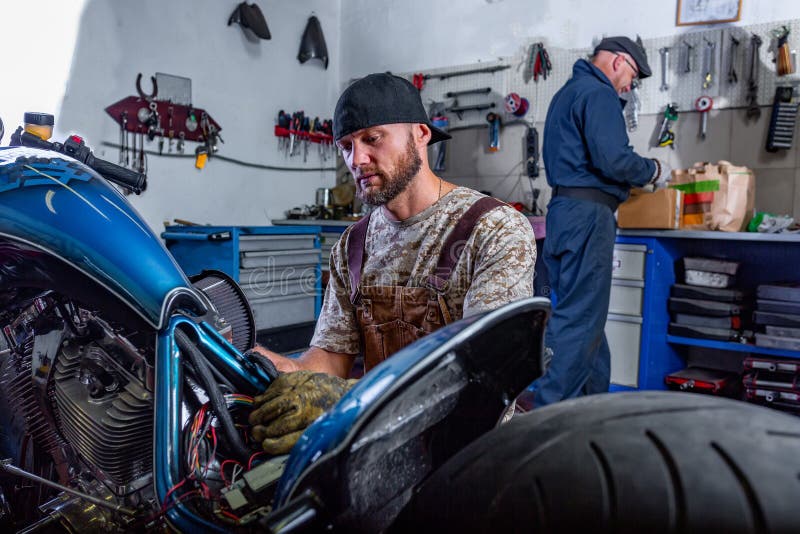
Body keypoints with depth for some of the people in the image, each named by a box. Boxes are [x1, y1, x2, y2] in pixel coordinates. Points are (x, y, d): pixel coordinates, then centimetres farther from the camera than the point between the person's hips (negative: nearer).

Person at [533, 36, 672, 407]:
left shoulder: (567, 93, 25)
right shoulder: (599, 94, -8)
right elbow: (612, 160, -20)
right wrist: (654, 170, -1)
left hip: (563, 209, 10)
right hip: (587, 213, -10)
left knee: (585, 314, 15)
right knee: (580, 319, -8)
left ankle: (595, 401, 26)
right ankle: (550, 415, -6)